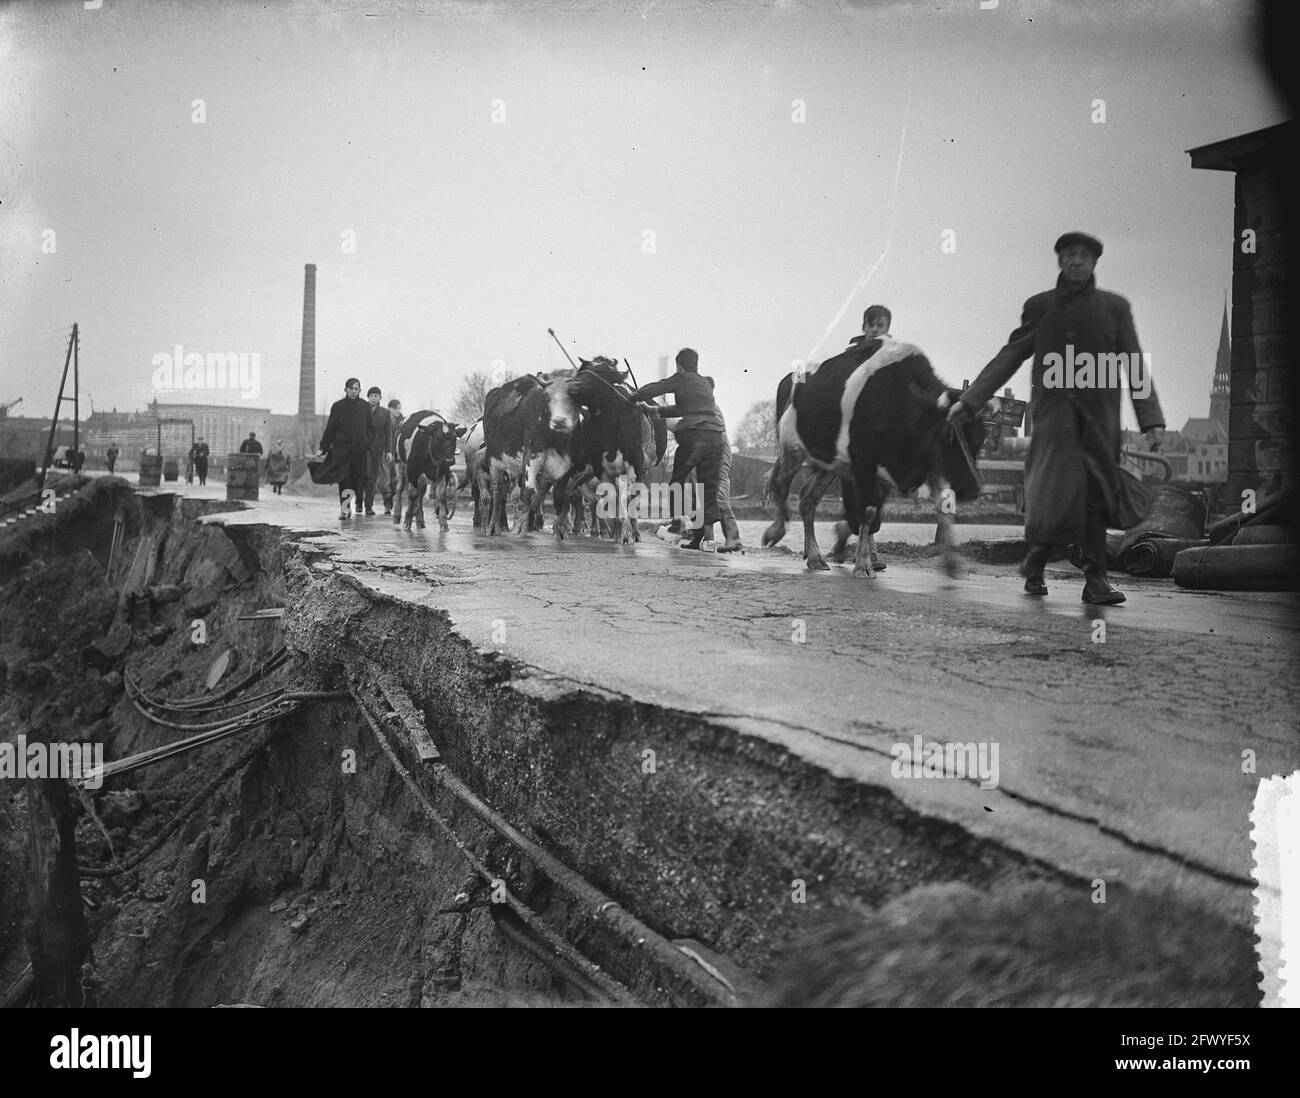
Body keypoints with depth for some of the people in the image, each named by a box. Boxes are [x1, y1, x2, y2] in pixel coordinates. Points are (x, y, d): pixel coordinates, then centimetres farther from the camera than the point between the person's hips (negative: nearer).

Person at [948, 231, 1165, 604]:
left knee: (1094, 495, -4)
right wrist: (969, 400, 6)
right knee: (1055, 489, -12)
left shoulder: (1115, 307, 11)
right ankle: (1034, 566, 9)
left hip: (1099, 419, 1)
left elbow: (1135, 367, 8)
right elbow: (1008, 358, 12)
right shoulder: (1039, 306, 11)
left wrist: (1151, 418, -1)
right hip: (1053, 415, -1)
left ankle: (1095, 581, -1)